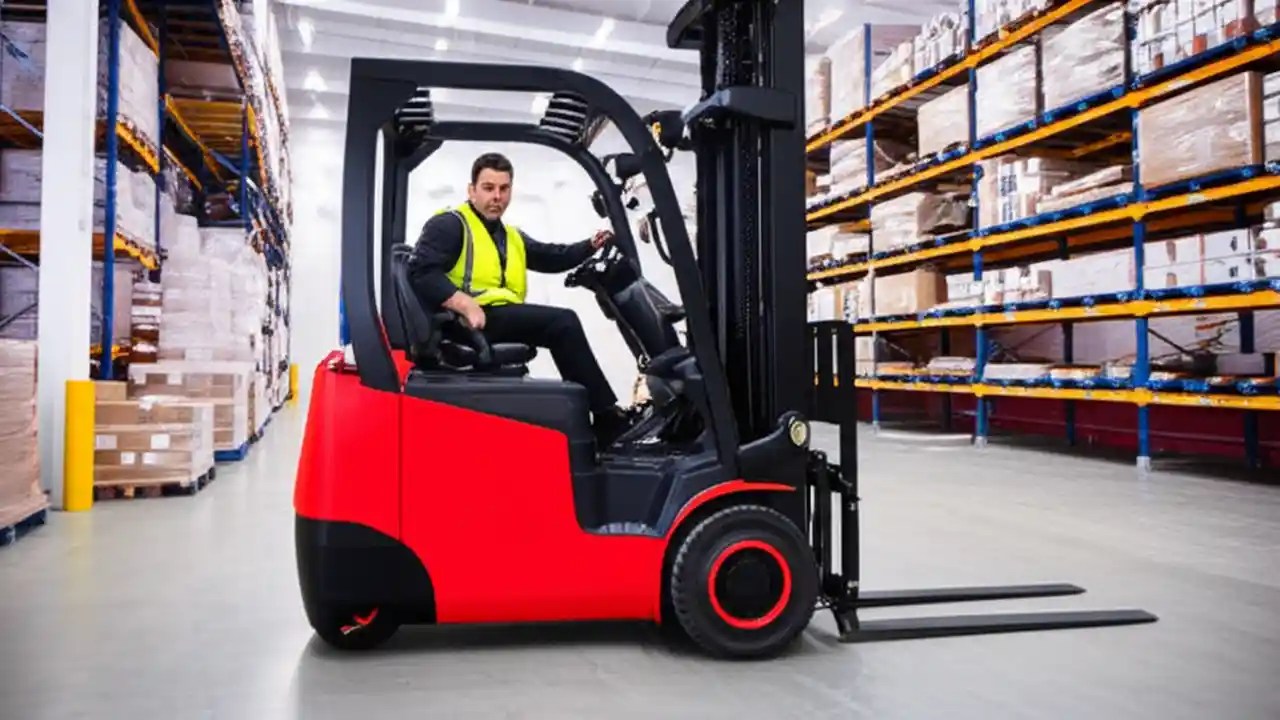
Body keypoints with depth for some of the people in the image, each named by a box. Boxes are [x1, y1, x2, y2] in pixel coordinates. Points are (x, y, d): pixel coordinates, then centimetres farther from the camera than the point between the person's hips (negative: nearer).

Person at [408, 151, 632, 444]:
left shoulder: (512, 236, 28)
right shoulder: (450, 225, 1)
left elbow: (552, 257, 21)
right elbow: (421, 272, -13)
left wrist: (590, 246, 4)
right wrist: (466, 304, -25)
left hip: (506, 321, 8)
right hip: (467, 325, -8)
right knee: (563, 321, -21)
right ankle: (607, 418, -17)